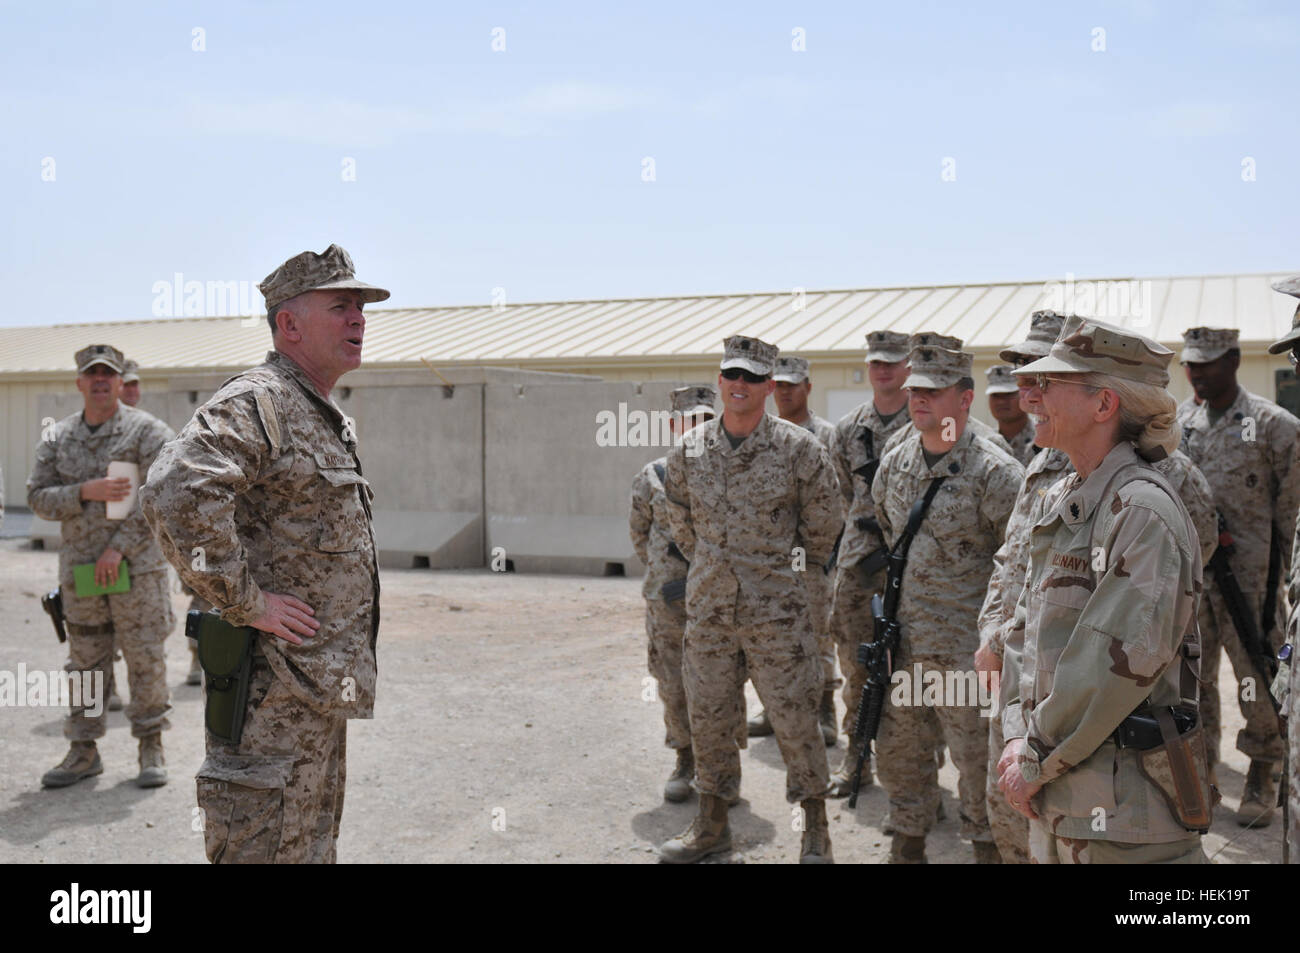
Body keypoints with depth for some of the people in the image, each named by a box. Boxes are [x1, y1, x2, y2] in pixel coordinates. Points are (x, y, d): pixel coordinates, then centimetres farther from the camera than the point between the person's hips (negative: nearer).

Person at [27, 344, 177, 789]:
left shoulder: (147, 430, -2)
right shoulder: (58, 438, 11)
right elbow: (38, 497, 7)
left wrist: (120, 545, -15)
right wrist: (85, 491, -13)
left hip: (137, 565, -4)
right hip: (78, 569, 4)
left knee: (145, 658, 0)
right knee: (85, 662, 10)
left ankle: (151, 745, 12)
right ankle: (84, 750, 21)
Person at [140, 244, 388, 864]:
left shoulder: (327, 418, 15)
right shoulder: (254, 403, -16)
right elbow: (174, 494, -33)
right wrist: (246, 602, -26)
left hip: (323, 685, 10)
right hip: (275, 688, -10)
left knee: (314, 846, 20)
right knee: (264, 848, -1)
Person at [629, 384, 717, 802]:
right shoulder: (653, 477, 2)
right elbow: (640, 534, 13)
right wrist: (669, 571, 9)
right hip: (669, 606, 1)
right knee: (674, 689, 9)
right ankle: (685, 760, 30)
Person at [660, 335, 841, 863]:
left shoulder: (799, 448, -8)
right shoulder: (688, 450, 1)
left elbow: (823, 522, 4)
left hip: (776, 612, -3)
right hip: (708, 609, 4)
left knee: (795, 719, 3)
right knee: (708, 719, 13)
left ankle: (815, 828, 21)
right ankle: (712, 823, 30)